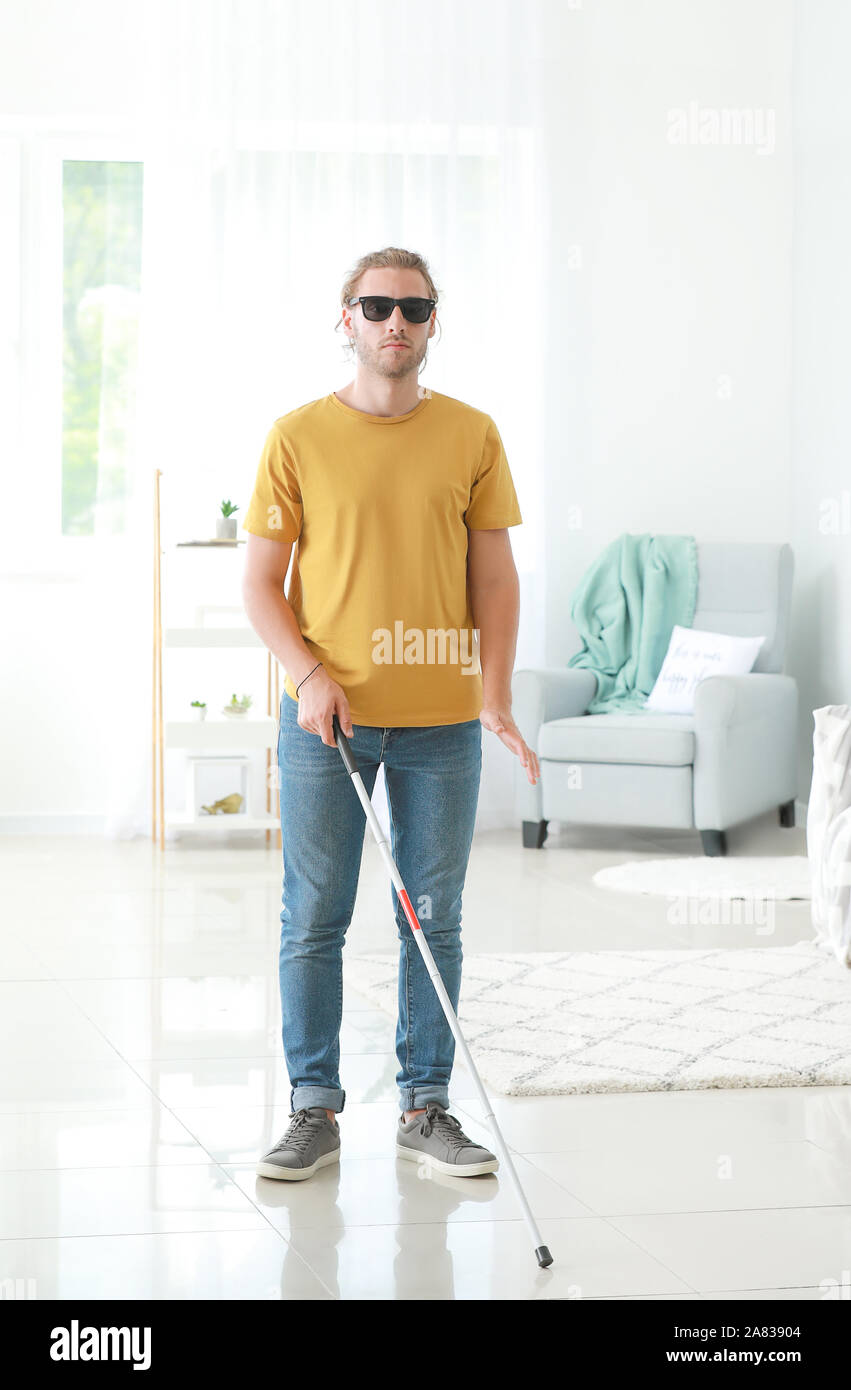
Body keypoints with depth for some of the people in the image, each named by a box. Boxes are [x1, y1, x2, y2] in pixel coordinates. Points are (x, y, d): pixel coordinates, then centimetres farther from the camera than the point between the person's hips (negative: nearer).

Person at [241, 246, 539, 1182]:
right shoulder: (298, 437, 0)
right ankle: (313, 1110, 13)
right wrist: (309, 674, -13)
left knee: (434, 922, 7)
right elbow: (260, 583, 2)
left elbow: (494, 577, 6)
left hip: (441, 720, 1)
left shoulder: (472, 436, 5)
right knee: (313, 923, 2)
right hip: (324, 718, -1)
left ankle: (425, 1107, 18)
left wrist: (495, 696, -5)